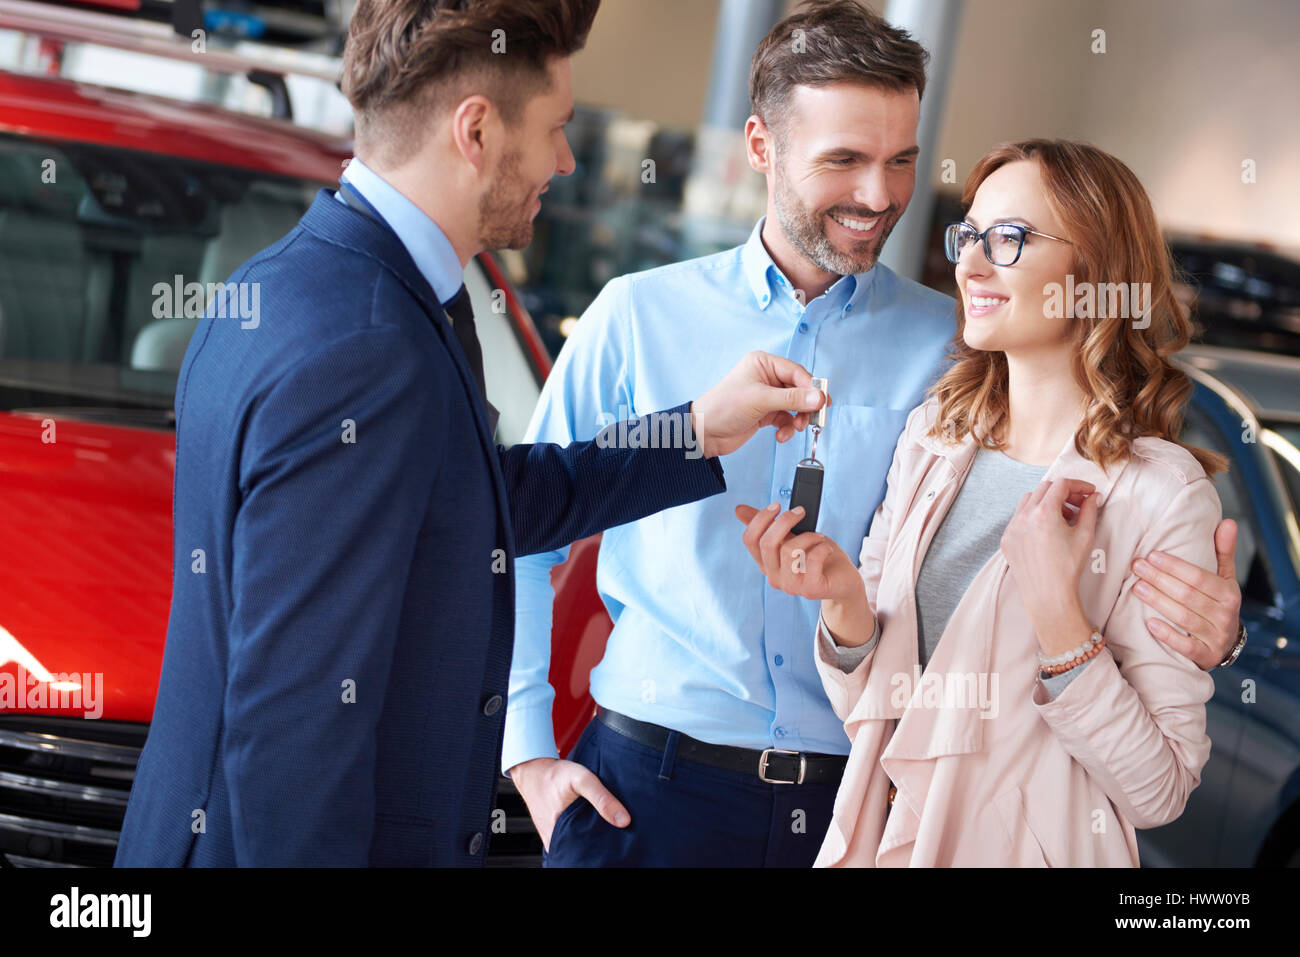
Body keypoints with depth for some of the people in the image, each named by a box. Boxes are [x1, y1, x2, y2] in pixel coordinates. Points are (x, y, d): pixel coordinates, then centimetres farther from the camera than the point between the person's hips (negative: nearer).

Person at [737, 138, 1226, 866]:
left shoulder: (1162, 494, -16)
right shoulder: (933, 437, 1)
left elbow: (1158, 792, -16)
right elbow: (868, 708, 5)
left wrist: (1057, 614, -25)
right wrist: (846, 600, -14)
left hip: (1027, 848, -5)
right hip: (882, 837, 5)